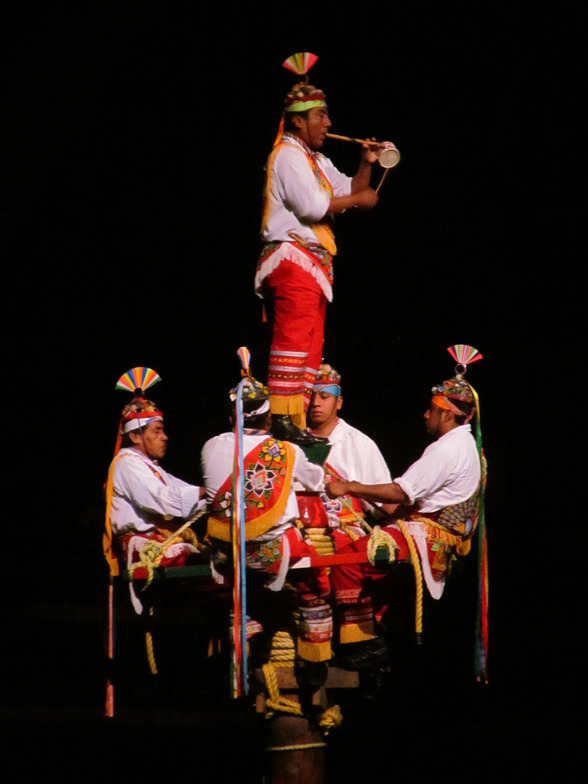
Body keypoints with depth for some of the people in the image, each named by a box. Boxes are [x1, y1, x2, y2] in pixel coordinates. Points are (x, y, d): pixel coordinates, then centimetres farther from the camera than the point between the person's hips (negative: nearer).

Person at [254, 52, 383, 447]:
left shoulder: (316, 160, 24)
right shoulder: (288, 155, -8)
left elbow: (349, 190, 27)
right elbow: (312, 205, -18)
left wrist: (366, 166, 10)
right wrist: (358, 199, -7)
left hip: (314, 264, 11)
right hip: (293, 258, -11)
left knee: (311, 344, 7)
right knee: (293, 339, -16)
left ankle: (298, 420, 7)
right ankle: (283, 418, -20)